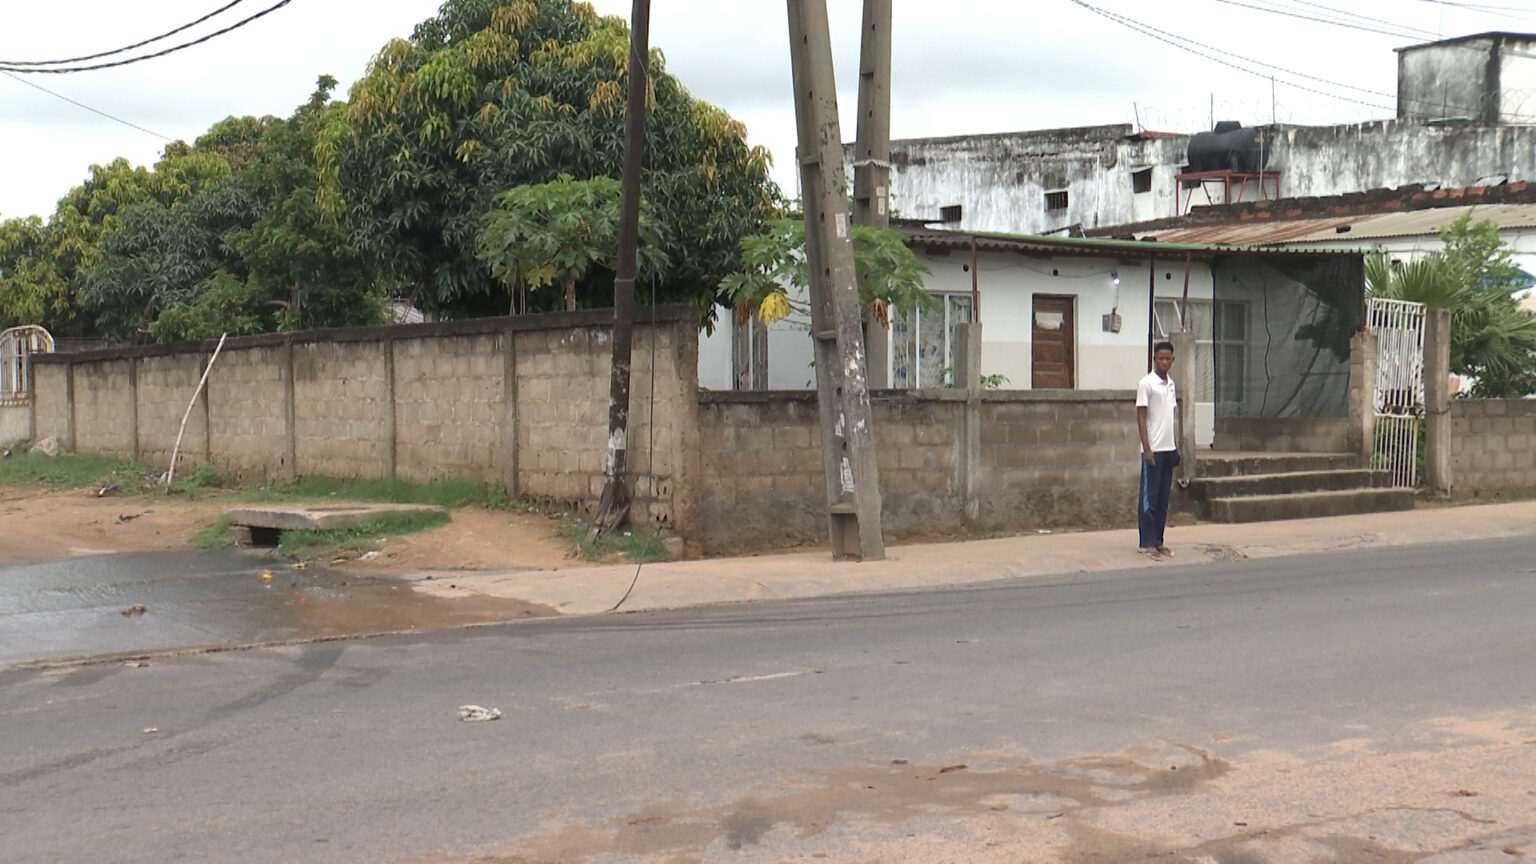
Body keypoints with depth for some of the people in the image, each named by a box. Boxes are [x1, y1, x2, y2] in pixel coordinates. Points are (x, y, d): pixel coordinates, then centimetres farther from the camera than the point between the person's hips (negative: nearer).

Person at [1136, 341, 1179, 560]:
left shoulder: (1170, 384, 14)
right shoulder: (1146, 384, -8)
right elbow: (1141, 418, -11)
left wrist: (1176, 446, 16)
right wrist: (1147, 448, -17)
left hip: (1169, 449, 7)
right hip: (1153, 449, -7)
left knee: (1163, 497, 9)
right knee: (1148, 497, -3)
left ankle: (1158, 541, 15)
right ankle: (1147, 544, 0)